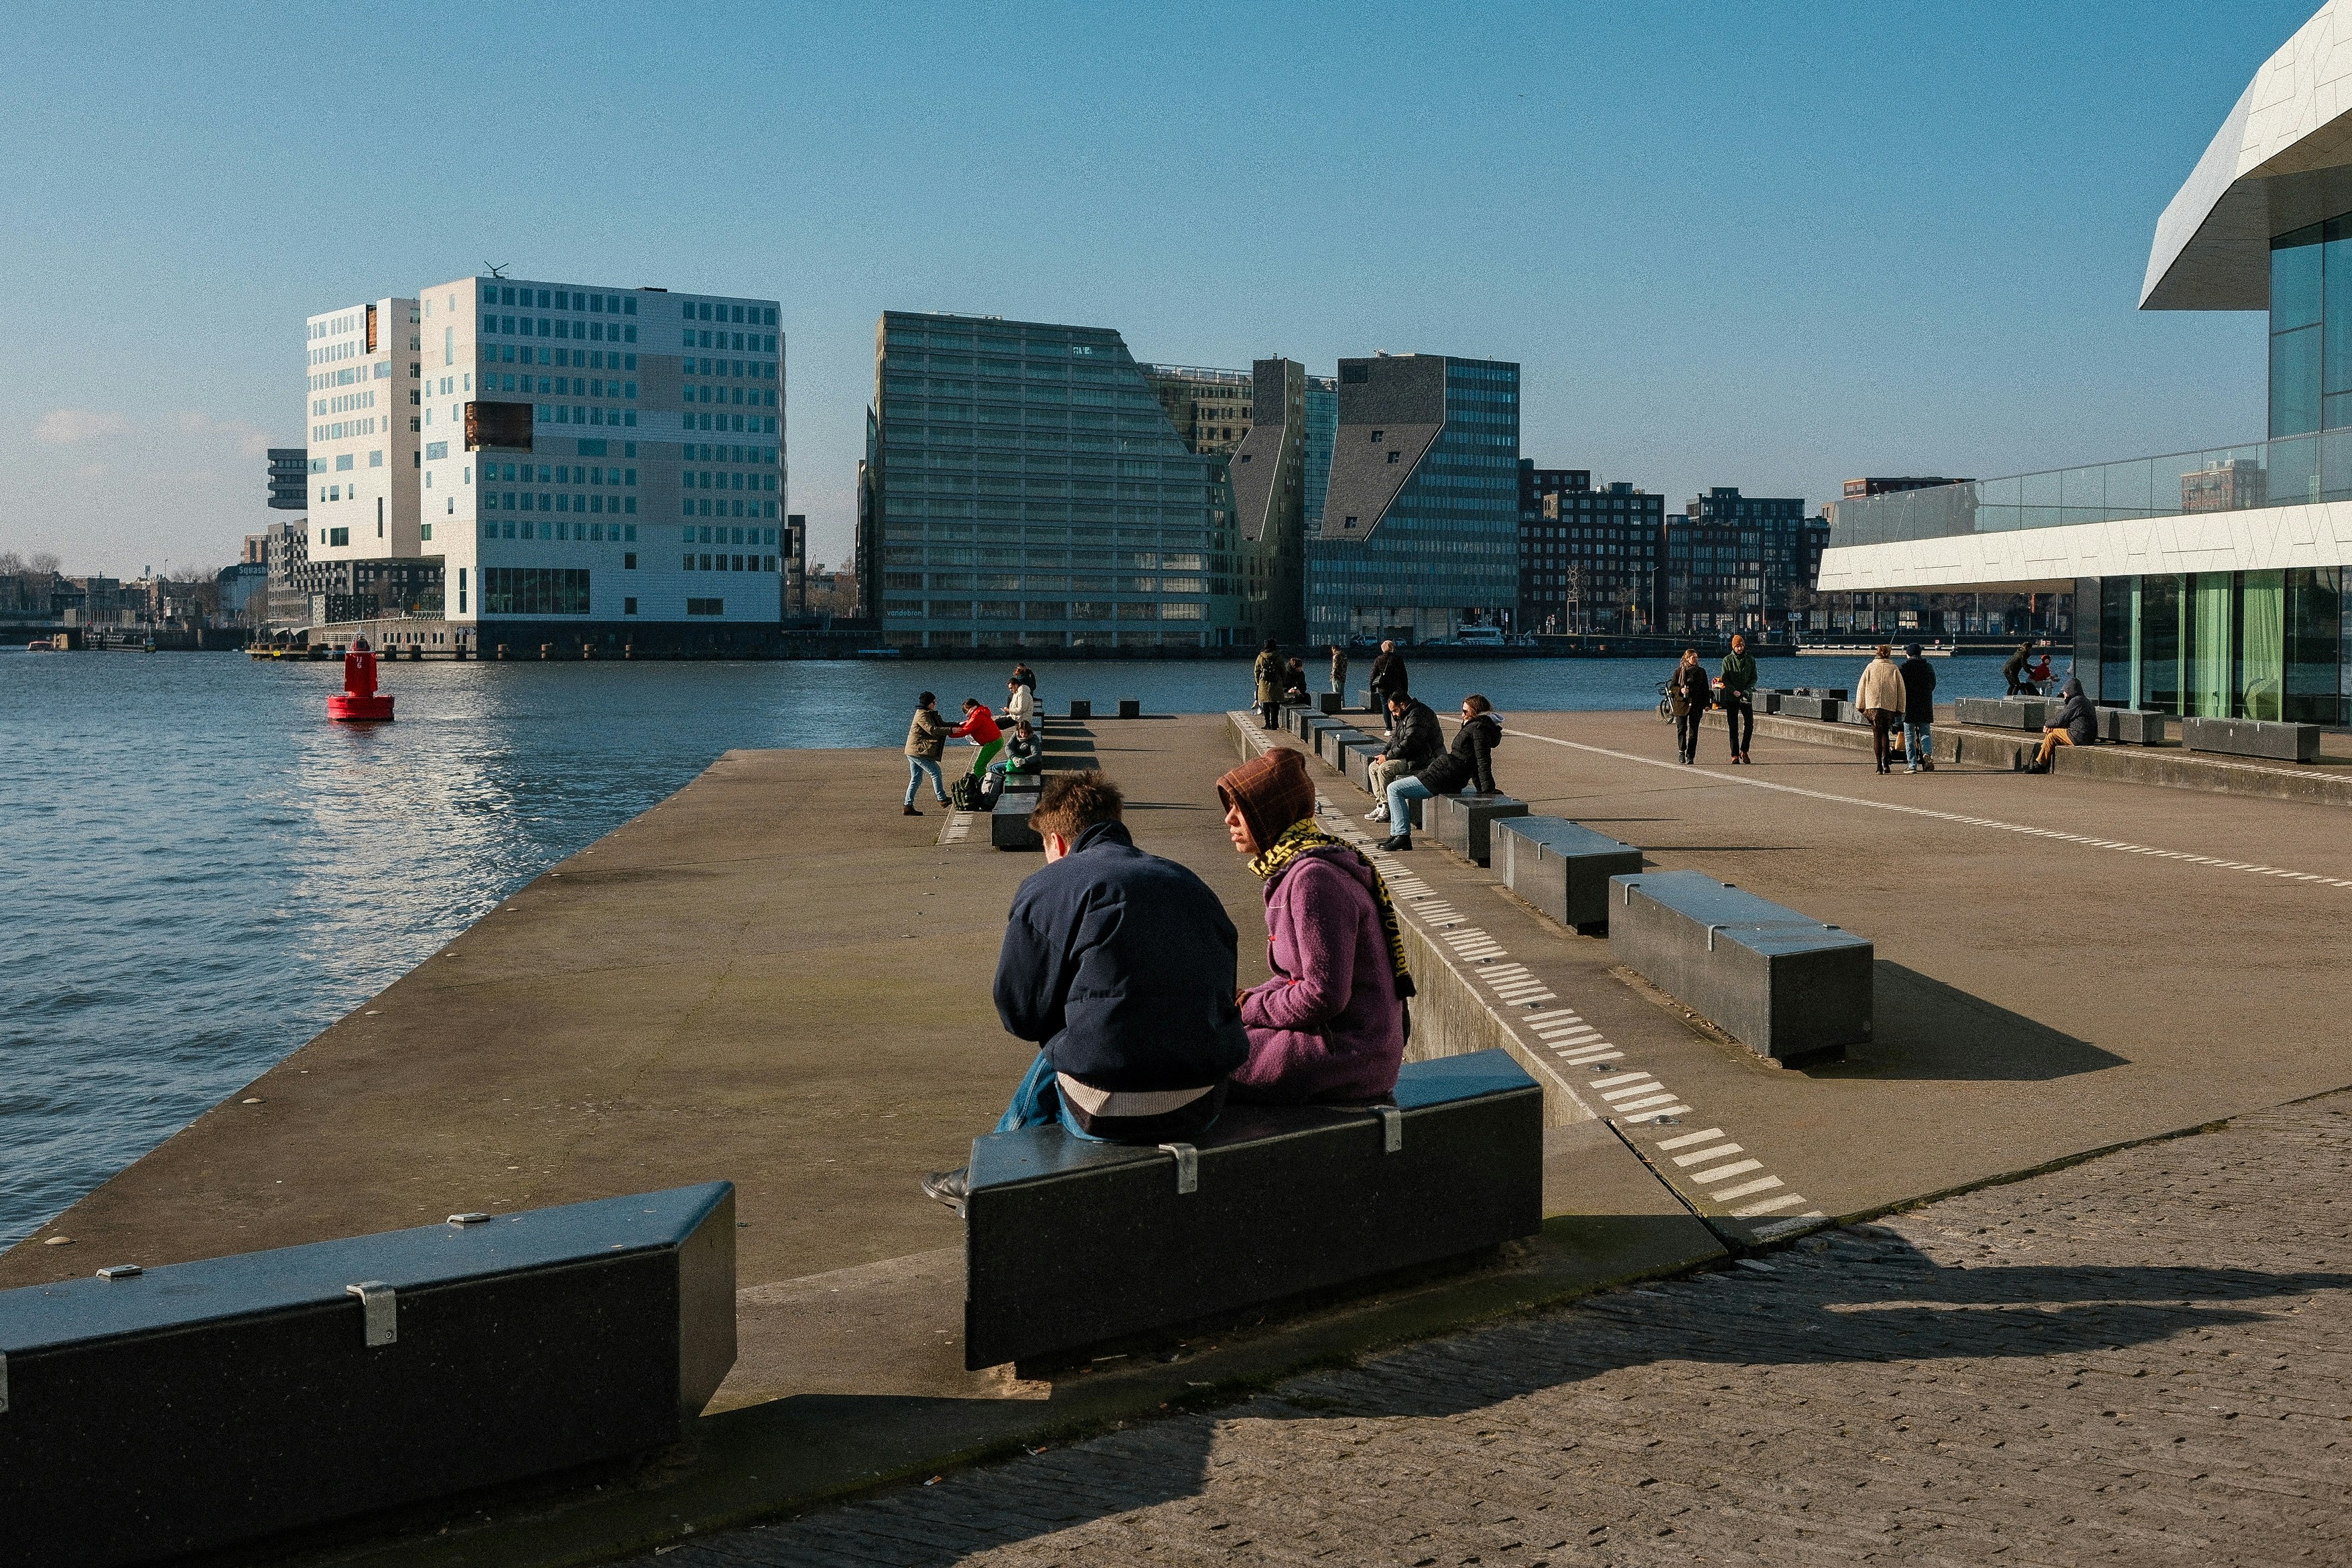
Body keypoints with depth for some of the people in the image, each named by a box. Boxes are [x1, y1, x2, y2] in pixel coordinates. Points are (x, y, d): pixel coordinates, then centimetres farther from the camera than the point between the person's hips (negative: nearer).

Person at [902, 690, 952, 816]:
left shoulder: (931, 714, 17)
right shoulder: (922, 715, -15)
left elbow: (942, 724, 21)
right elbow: (933, 730, -25)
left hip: (914, 752, 10)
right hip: (918, 751, -10)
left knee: (916, 779, 10)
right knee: (935, 772, -8)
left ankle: (908, 806, 10)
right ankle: (942, 799, -3)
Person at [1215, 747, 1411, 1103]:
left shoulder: (1314, 878, -20)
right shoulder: (1291, 867, 11)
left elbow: (1324, 995, -23)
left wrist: (1248, 1008, -10)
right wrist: (1245, 1003, 2)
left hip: (1347, 1055, -10)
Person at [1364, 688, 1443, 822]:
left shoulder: (1417, 715, -19)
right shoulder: (1401, 716, 15)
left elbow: (1409, 743, -25)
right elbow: (1395, 739, 21)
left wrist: (1388, 757, -18)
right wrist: (1384, 753, 2)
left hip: (1423, 759, -11)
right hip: (1409, 757, 11)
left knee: (1385, 769, -25)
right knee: (1373, 767, 6)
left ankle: (1388, 809, -16)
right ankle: (1380, 806, 1)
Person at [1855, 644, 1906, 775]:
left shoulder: (1870, 668, 4)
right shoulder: (1894, 669, 4)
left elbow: (1861, 687, 6)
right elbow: (1901, 690, 5)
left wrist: (1861, 706, 14)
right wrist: (1900, 710, 11)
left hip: (1872, 706, -1)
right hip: (1890, 706, 1)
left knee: (1877, 735, 2)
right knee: (1885, 734, 16)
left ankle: (1879, 765, -6)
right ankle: (1885, 762, 5)